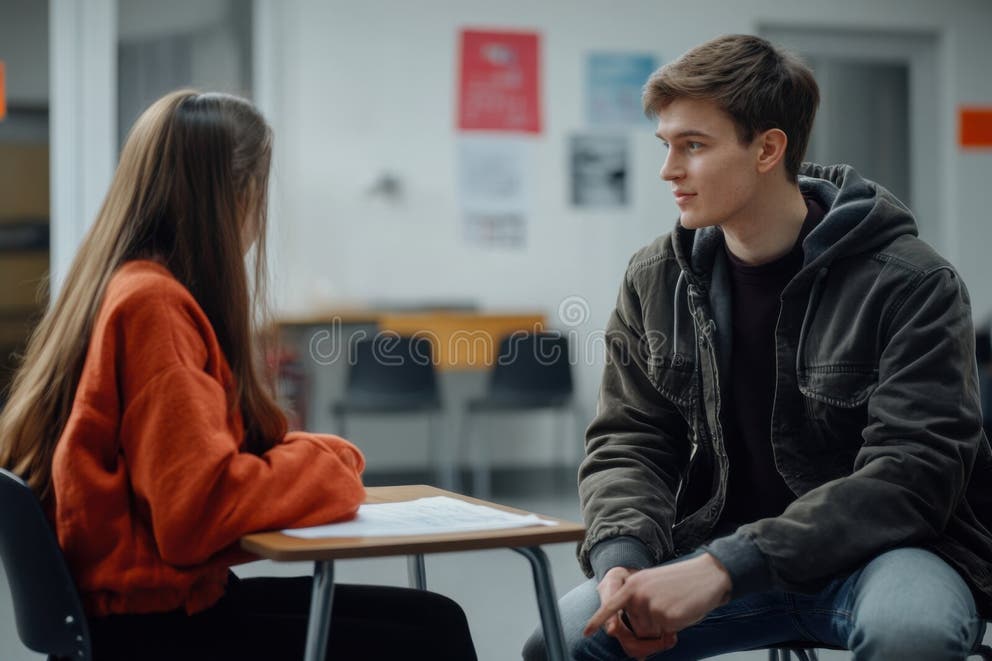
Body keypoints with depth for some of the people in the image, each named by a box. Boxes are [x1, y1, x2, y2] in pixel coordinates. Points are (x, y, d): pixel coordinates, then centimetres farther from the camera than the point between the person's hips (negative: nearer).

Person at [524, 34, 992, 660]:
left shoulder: (909, 284, -13)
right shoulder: (656, 281, 4)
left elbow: (912, 474, -20)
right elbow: (627, 443, 7)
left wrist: (726, 569, -29)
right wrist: (622, 559, -17)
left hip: (881, 551, -4)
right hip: (723, 554, 4)